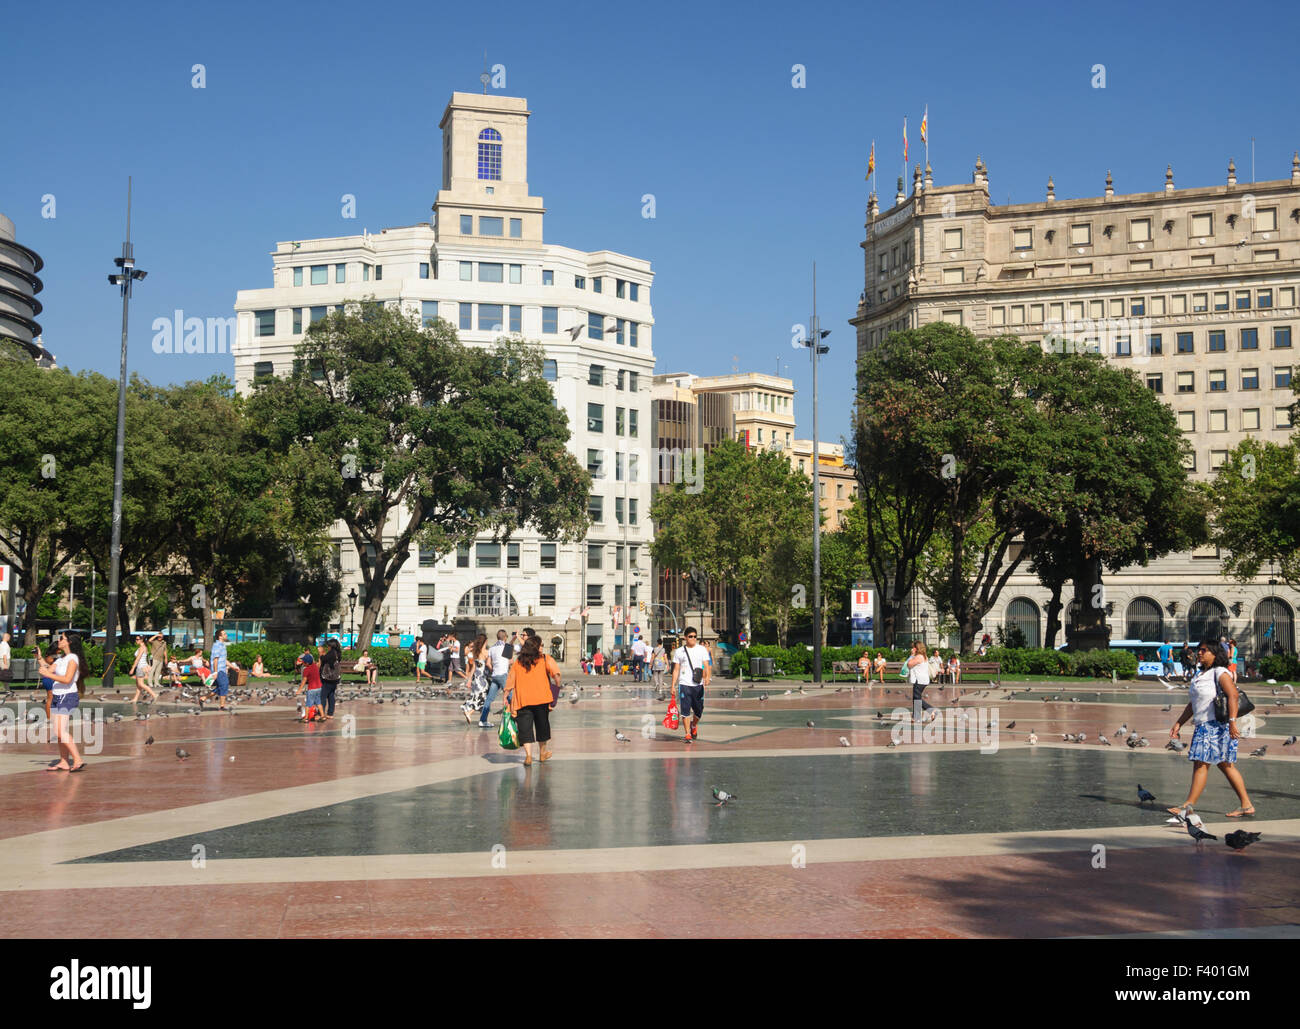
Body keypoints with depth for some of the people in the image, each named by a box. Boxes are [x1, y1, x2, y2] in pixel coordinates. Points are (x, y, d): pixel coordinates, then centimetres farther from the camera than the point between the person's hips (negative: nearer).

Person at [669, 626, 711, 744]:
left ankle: (694, 726, 37)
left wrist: (707, 677, -19)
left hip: (698, 685, 1)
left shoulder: (702, 650, 7)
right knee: (685, 710, -8)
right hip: (684, 684, -1)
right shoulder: (679, 651, 6)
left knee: (699, 710, 7)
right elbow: (676, 669, 8)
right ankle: (687, 734, -1)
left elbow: (707, 666, 0)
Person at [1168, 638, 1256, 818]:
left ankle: (1188, 806, -12)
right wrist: (1179, 723, 20)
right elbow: (1192, 705, 24)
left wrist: (1232, 722, -28)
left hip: (1216, 725, -9)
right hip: (1203, 726, 9)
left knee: (1201, 763, -11)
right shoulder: (1200, 675, 20)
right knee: (1226, 765, 9)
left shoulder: (1220, 673, -7)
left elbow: (1233, 696, -19)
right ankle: (1246, 805, 13)